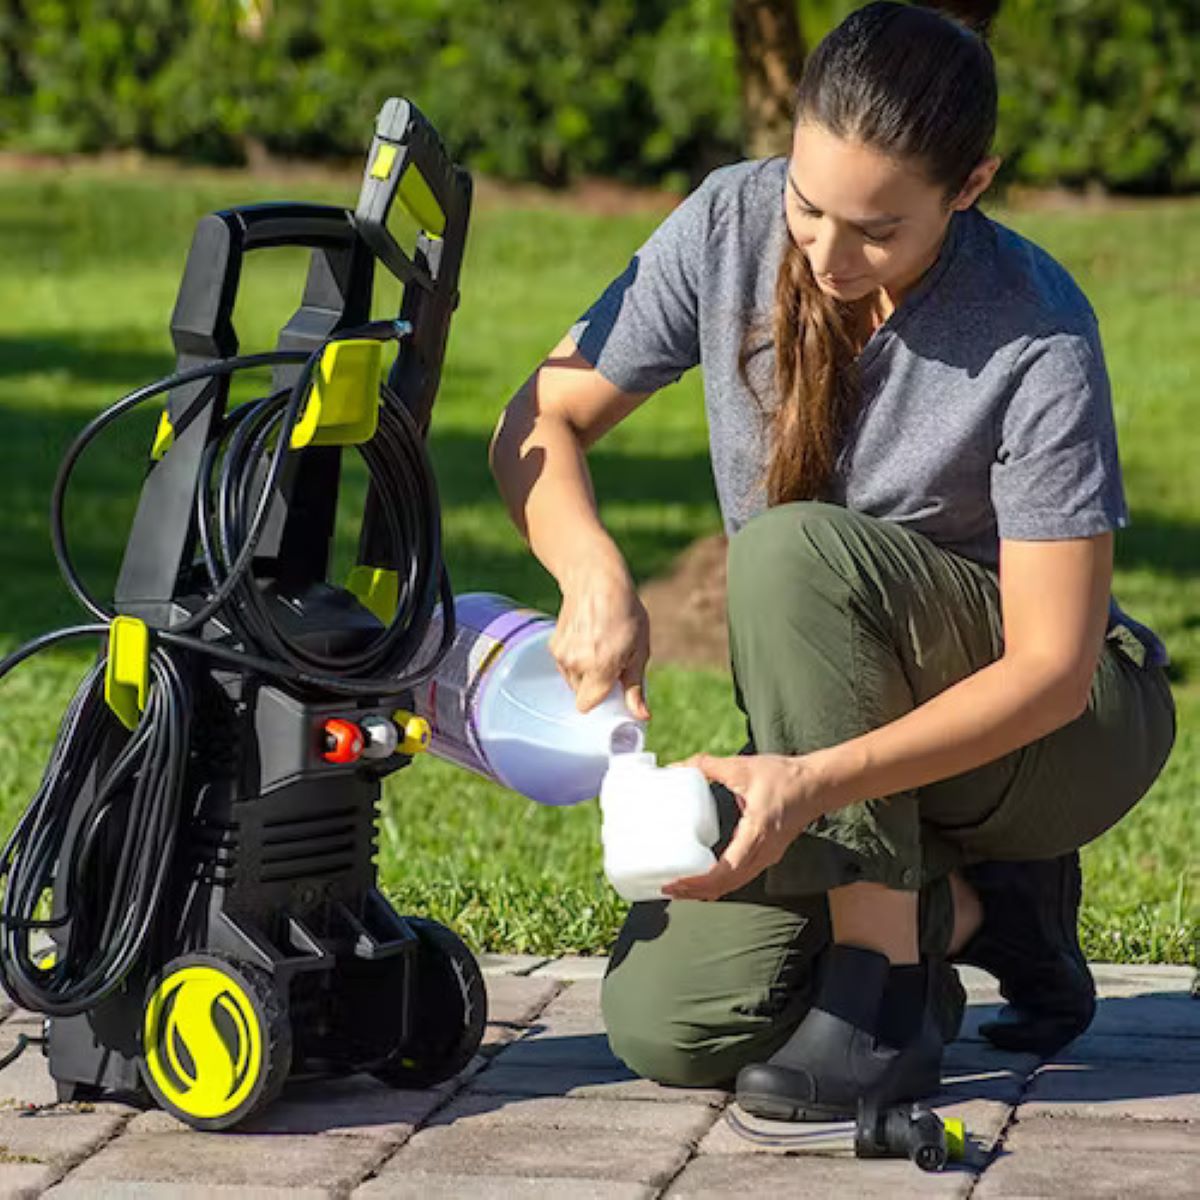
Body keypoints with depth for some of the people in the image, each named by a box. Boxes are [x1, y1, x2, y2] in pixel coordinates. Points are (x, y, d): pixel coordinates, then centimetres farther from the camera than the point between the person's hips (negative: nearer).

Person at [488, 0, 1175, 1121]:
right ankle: (970, 907, 7)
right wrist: (595, 579, -28)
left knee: (792, 546, -33)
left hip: (1065, 734, -5)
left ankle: (884, 989, -24)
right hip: (830, 746, 5)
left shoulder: (1036, 339, -25)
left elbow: (1053, 665, -26)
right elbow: (539, 422, -6)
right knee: (663, 1025, -18)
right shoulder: (732, 223, -12)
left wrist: (815, 782, -39)